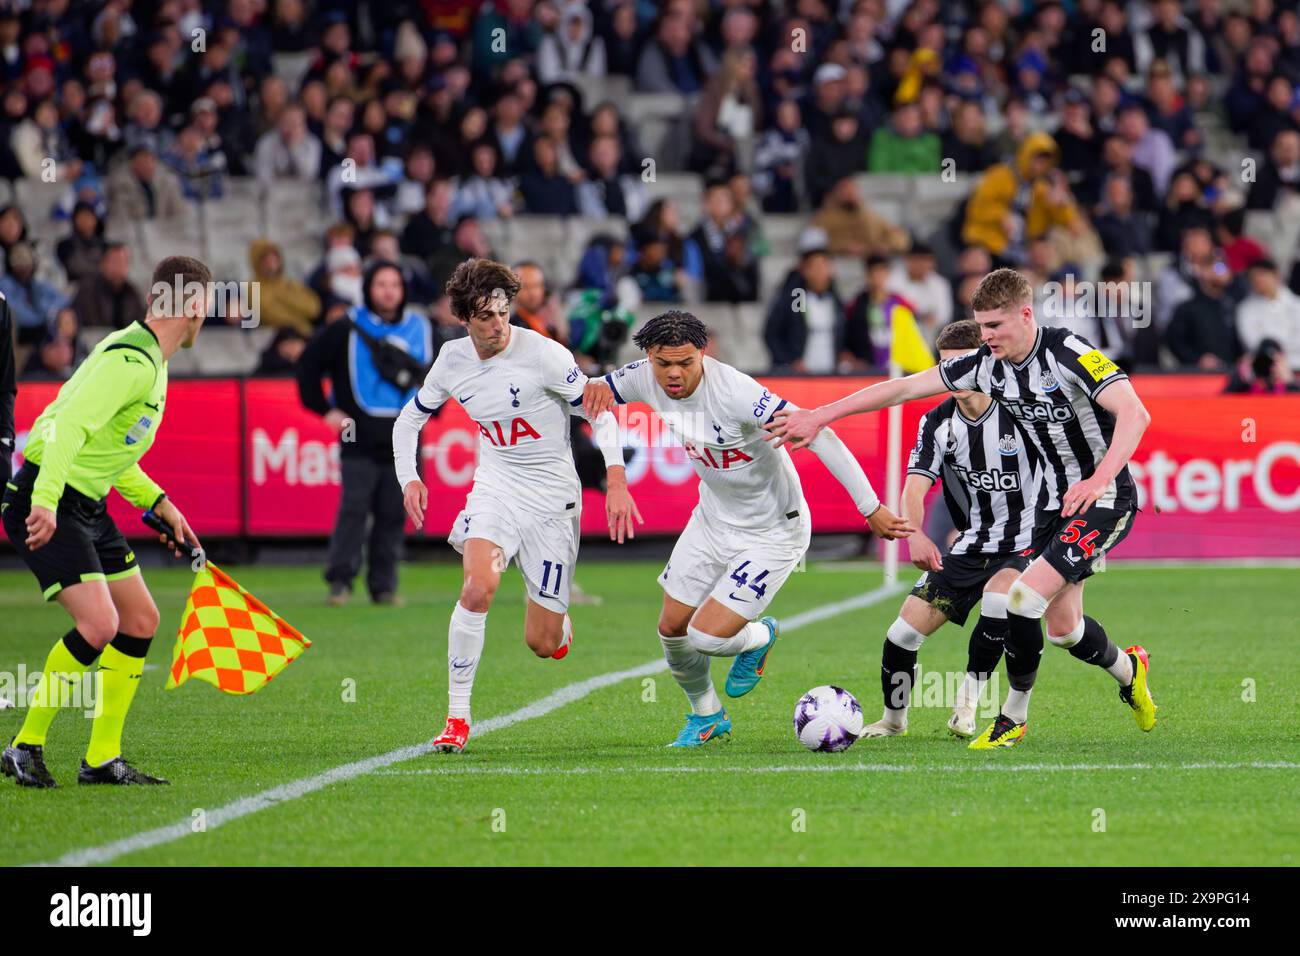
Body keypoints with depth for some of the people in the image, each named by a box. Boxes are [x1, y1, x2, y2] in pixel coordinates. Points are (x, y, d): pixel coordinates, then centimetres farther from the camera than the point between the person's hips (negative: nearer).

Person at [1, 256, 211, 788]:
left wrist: (159, 504, 19)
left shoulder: (151, 363, 15)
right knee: (99, 625, -20)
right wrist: (45, 502, -40)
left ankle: (102, 760, 17)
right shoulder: (130, 361, -19)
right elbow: (69, 426, -31)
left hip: (87, 507, 11)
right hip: (47, 508, -11)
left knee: (141, 621, 9)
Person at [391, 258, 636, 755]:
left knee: (542, 643, -1)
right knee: (477, 588, -27)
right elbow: (410, 418, 14)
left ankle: (558, 616, 40)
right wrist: (408, 479, -1)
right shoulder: (452, 360, -2)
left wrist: (616, 482, -20)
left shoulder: (542, 353, -16)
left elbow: (599, 411, -10)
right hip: (494, 487, 3)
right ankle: (457, 717, -17)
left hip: (552, 498, -2)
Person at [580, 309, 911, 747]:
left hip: (773, 533, -7)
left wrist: (870, 507, -34)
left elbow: (817, 434, -34)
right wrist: (593, 389, -23)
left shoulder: (733, 391, -34)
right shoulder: (645, 379, -13)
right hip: (712, 518, 7)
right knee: (671, 628, 9)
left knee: (707, 637, -13)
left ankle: (760, 637, 23)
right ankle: (707, 715, 37)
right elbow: (580, 394, 4)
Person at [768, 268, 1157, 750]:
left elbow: (1134, 413, -30)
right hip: (1054, 503, 8)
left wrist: (1100, 480, -43)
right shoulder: (987, 365, 0)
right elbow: (905, 387, 3)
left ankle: (1014, 716, -1)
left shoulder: (1068, 353, -21)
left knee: (1025, 596, -19)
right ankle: (1128, 670, 40)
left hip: (1104, 499, -7)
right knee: (1062, 628, 9)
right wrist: (820, 416, 1)